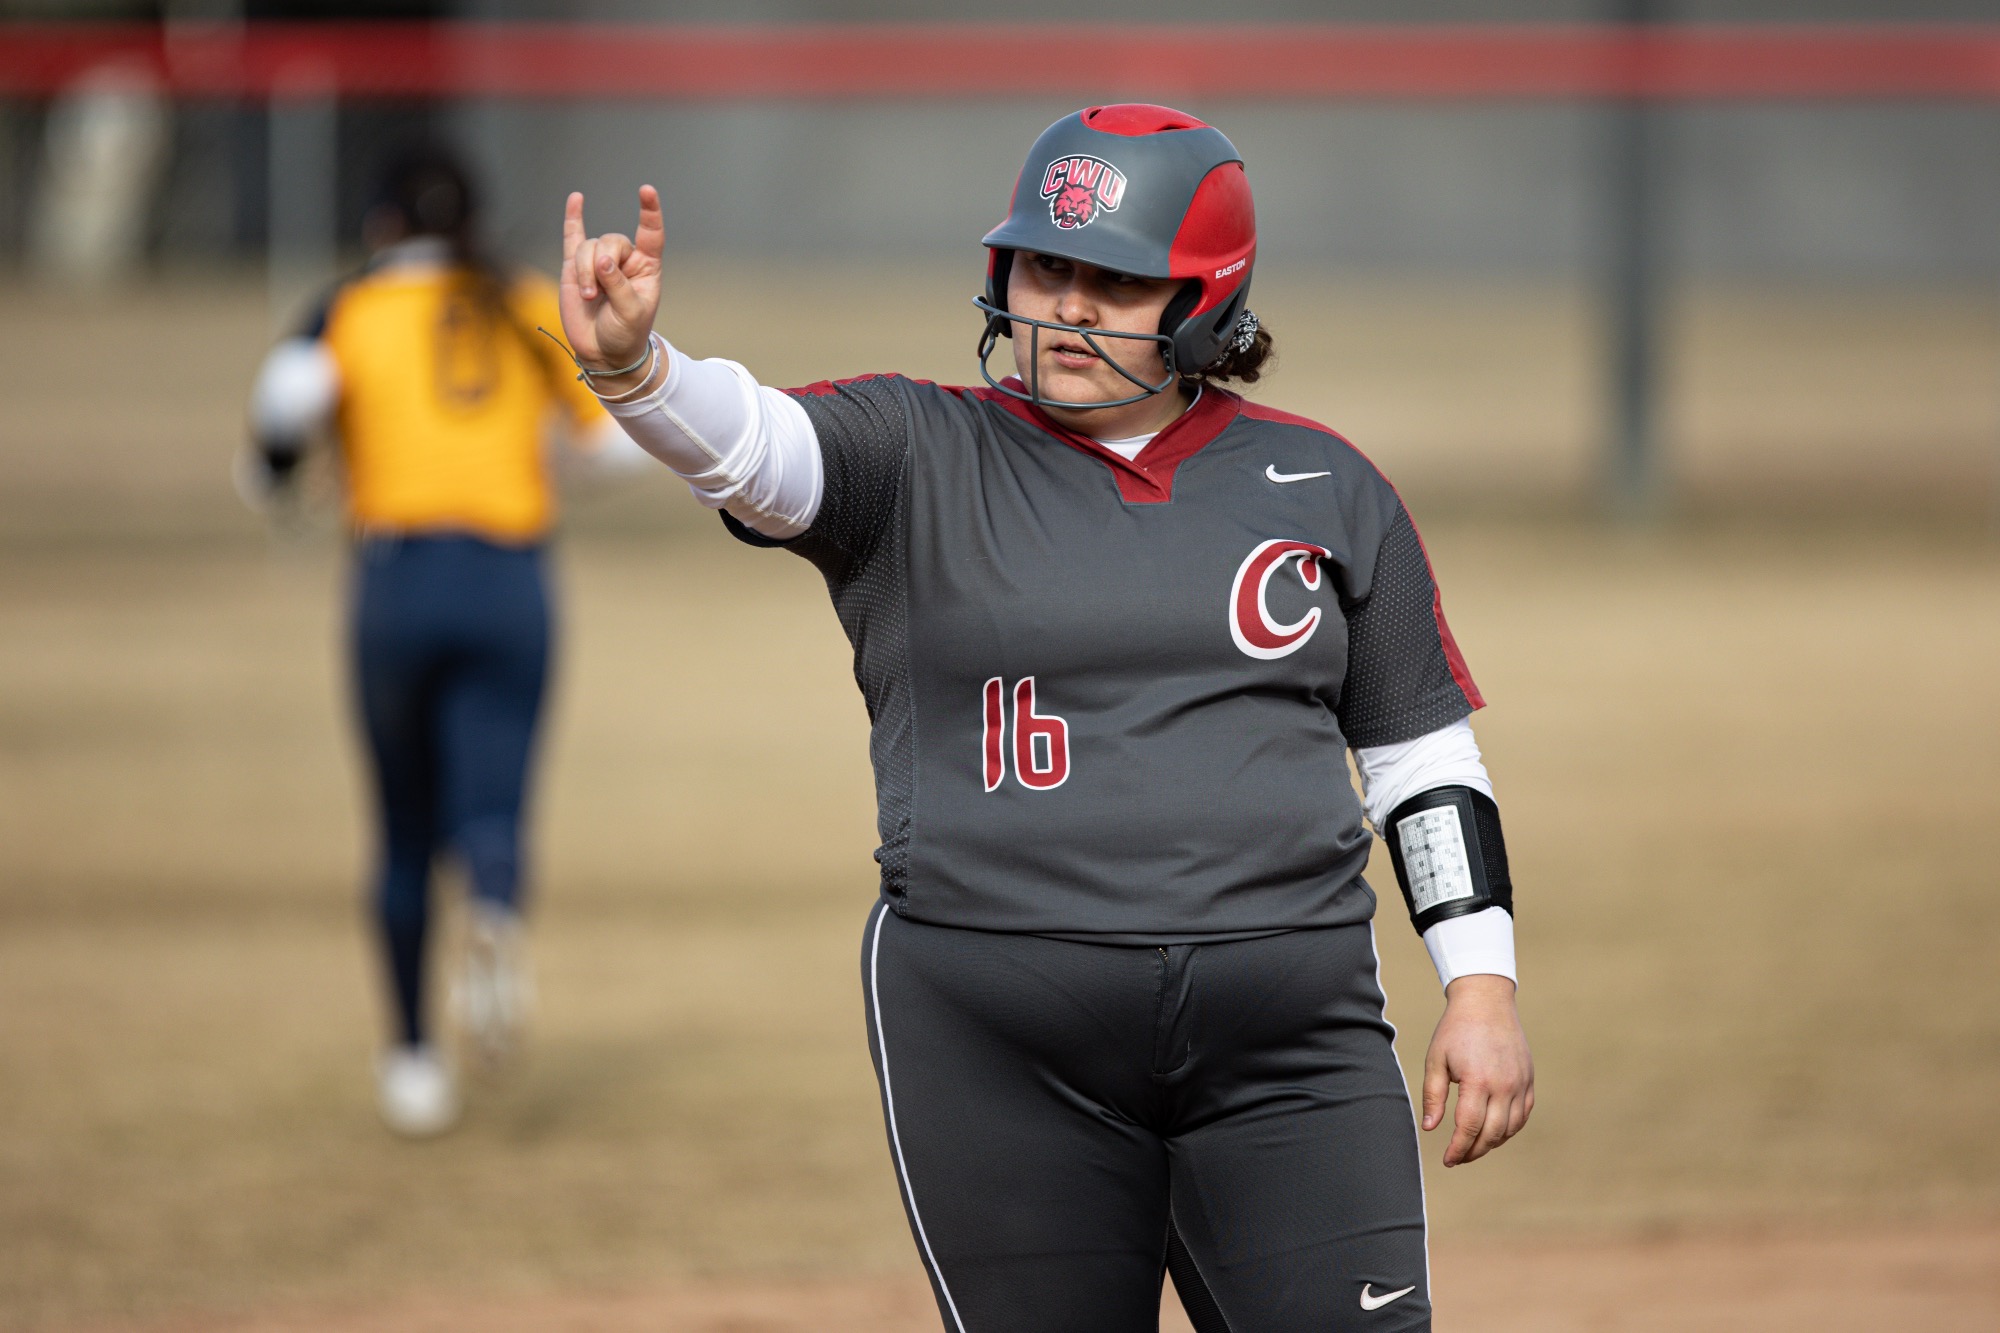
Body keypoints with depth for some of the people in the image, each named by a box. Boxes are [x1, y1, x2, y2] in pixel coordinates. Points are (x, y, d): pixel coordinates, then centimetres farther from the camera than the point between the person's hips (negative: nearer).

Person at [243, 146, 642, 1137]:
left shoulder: (354, 311, 5)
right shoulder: (532, 310, 11)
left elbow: (292, 390, -15)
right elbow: (620, 439, 11)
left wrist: (268, 473, 4)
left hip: (398, 580, -1)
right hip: (513, 589, 1)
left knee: (405, 833, 13)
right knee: (488, 811, -4)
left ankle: (411, 1056, 16)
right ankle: (495, 913, -39)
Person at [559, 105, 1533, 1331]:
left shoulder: (1320, 486, 10)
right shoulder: (918, 459, 4)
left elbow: (1424, 756, 14)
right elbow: (748, 446, -16)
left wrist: (1483, 983, 5)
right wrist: (629, 362, -38)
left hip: (1288, 1046, 1)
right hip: (999, 1054, -1)